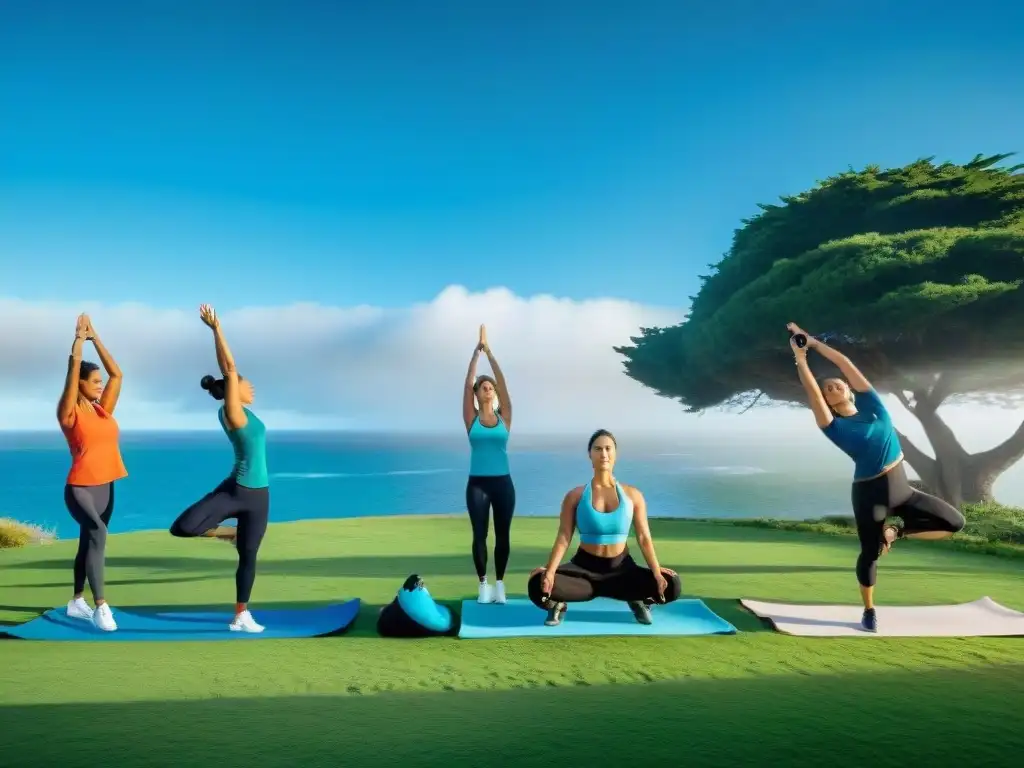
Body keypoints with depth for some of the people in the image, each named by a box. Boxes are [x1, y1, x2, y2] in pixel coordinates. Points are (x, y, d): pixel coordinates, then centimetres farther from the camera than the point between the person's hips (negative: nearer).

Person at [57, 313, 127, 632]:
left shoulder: (103, 410, 8)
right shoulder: (69, 413, -6)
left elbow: (117, 374, 7)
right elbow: (74, 371, -15)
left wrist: (95, 338, 8)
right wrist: (79, 339, -8)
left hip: (105, 488, 7)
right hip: (79, 488, -7)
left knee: (88, 543, 17)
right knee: (97, 534, -28)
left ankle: (77, 601, 33)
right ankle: (101, 606, -30)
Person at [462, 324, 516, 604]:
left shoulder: (504, 417, 3)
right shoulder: (471, 419, 1)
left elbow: (503, 383, -4)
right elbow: (468, 383, -4)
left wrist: (489, 352, -5)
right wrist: (476, 352, -5)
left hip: (502, 483, 1)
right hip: (477, 484, -1)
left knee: (502, 534, 6)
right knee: (479, 535, 2)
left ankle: (499, 583, 19)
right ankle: (483, 584, 15)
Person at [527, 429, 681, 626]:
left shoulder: (632, 495, 1)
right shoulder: (575, 496, -2)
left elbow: (644, 538, -1)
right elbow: (563, 538, -8)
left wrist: (656, 572, -16)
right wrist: (549, 571, -23)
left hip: (621, 568, 1)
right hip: (585, 566, -1)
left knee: (671, 586, -23)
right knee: (538, 586, -30)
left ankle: (637, 600, 6)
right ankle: (558, 603, 5)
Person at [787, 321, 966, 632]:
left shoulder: (871, 404, 1)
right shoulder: (835, 427, -9)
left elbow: (845, 363, -2)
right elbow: (811, 390, -20)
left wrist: (812, 342, 0)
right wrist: (800, 356, -16)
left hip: (901, 489, 4)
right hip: (869, 493, -4)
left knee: (955, 522, -2)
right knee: (870, 553, 4)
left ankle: (895, 532, 17)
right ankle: (869, 611, 26)